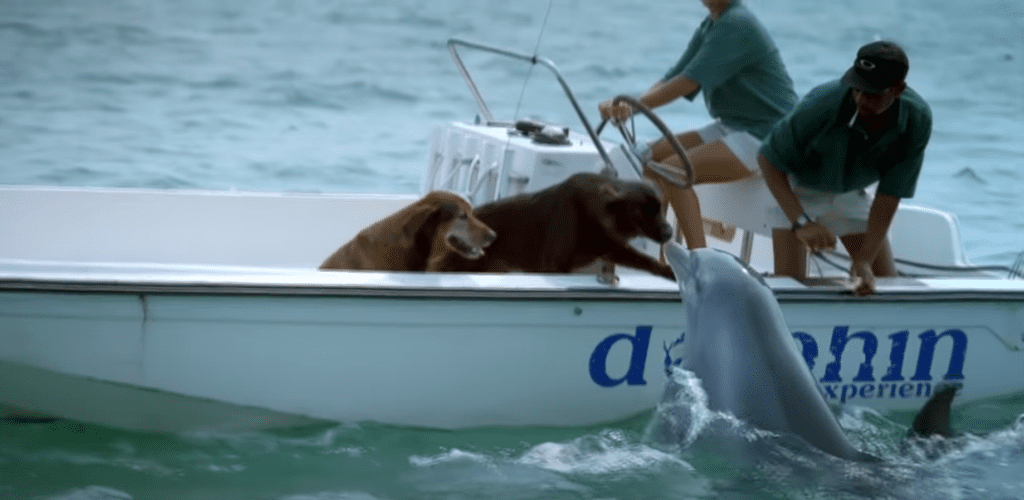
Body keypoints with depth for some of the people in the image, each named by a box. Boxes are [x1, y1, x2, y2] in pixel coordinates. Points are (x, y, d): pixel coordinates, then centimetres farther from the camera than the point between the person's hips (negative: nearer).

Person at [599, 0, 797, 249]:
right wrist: (627, 104, -14)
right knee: (654, 156, 4)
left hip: (766, 135, -10)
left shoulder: (736, 25, -18)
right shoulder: (710, 25, 10)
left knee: (674, 170, -22)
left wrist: (633, 105, -20)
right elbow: (672, 78, 4)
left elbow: (688, 82, -22)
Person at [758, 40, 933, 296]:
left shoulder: (916, 119, -29)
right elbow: (768, 159, -26)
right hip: (794, 188, -4)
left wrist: (864, 262, -30)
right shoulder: (823, 105, -39)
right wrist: (802, 223, -36)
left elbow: (889, 196, -23)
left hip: (849, 193, 4)